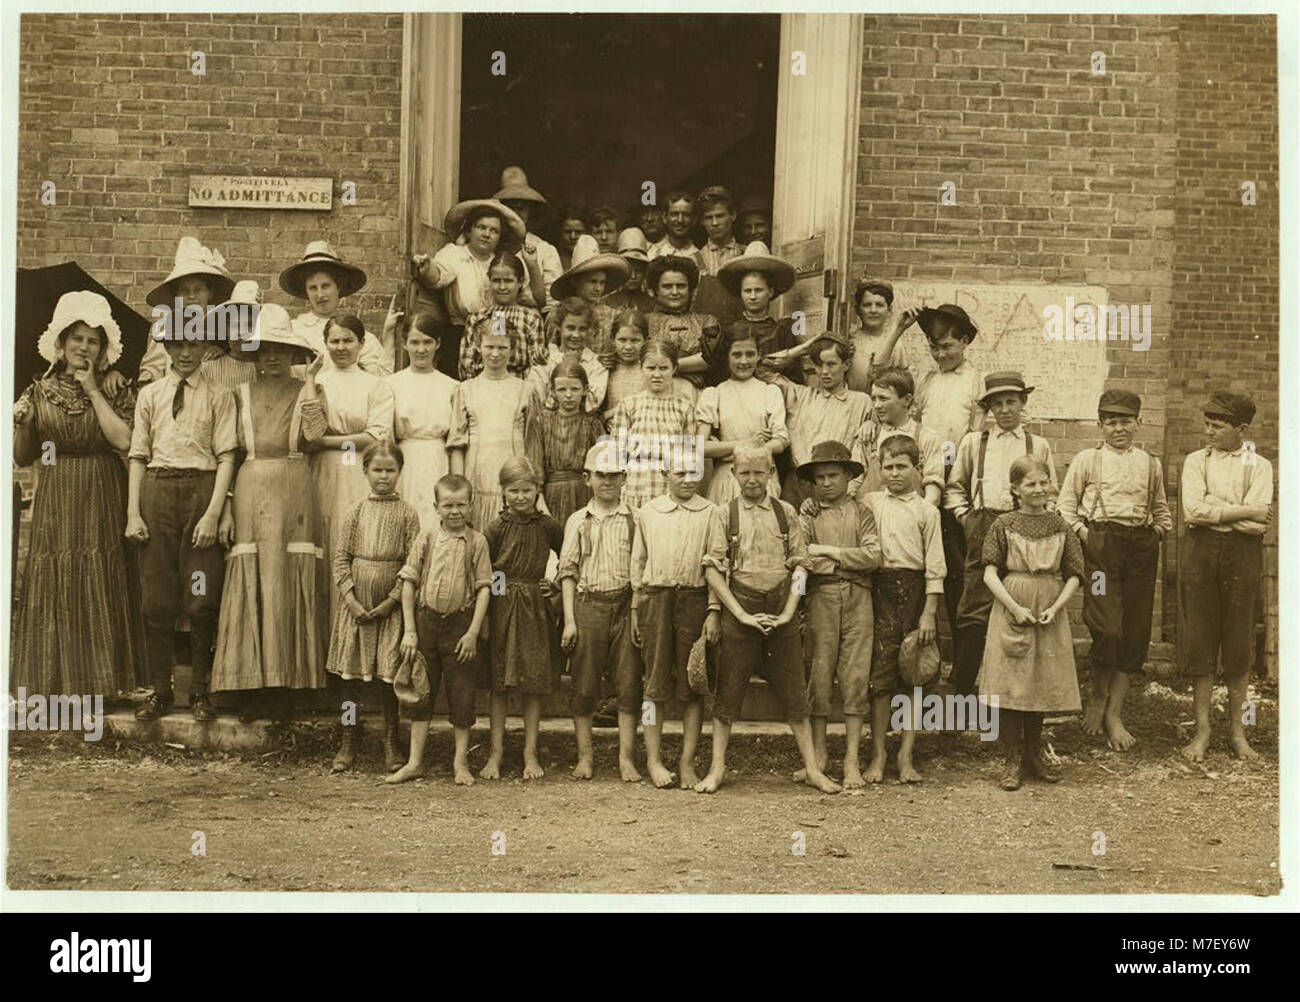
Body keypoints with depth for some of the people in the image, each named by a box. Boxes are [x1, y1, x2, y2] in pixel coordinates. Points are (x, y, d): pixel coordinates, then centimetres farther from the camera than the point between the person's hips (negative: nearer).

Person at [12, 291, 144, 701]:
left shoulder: (117, 391, 4)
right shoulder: (39, 393, 8)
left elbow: (124, 440, -14)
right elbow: (23, 458, 9)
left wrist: (93, 391, -9)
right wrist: (21, 426, -10)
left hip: (103, 502, -1)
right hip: (55, 506, 1)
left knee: (102, 591, -2)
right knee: (53, 589, -1)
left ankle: (101, 680, 4)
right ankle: (54, 680, 6)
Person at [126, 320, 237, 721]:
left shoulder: (218, 396, 6)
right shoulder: (150, 395, 13)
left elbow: (226, 456, -1)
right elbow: (138, 455, 10)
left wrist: (213, 513, -11)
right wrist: (133, 513, 1)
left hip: (203, 489, -2)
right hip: (157, 492, 2)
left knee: (202, 598, -2)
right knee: (156, 597, 3)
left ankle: (200, 690, 11)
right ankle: (160, 690, 13)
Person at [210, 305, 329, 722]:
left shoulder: (305, 391, 9)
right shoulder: (242, 394, 14)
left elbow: (315, 435, -10)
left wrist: (312, 384, -11)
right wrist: (226, 507, 2)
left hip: (294, 492, -1)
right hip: (249, 493, 2)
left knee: (289, 584, -4)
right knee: (249, 586, -2)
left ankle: (285, 685, 1)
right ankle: (253, 685, 2)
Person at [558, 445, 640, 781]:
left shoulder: (634, 520, 7)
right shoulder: (577, 521, 9)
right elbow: (568, 572, 6)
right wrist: (569, 620, -2)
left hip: (626, 605, 0)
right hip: (588, 605, 0)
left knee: (629, 685, -1)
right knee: (584, 686, 4)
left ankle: (626, 758, 7)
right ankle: (585, 756, 15)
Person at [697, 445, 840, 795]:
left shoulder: (785, 512, 8)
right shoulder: (724, 514, 2)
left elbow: (800, 565, 6)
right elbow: (712, 569, -3)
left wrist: (788, 611, -5)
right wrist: (742, 614, -10)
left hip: (780, 609, 1)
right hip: (740, 609, -1)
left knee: (793, 691, 5)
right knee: (728, 690, 3)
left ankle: (812, 768, 12)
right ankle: (717, 768, 12)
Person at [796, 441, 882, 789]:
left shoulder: (861, 513, 12)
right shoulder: (808, 515, 11)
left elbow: (873, 555, -2)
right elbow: (802, 558, -6)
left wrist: (829, 552, -3)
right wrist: (850, 559, -5)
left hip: (858, 599, 0)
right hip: (821, 597, 0)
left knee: (856, 675, -2)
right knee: (819, 674, 0)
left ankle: (852, 760, 1)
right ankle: (818, 752, 12)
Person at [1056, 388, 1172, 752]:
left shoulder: (1150, 464, 15)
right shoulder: (1086, 460, 7)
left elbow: (1161, 511, 23)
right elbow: (1065, 504, 7)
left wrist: (1157, 536, 6)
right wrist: (1083, 533, -5)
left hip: (1142, 547, 4)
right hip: (1101, 543, -3)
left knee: (1136, 630, 1)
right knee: (1107, 626, -13)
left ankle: (1114, 714, 8)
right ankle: (1098, 697, 12)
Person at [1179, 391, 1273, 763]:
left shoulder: (1259, 467, 4)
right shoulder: (1196, 461, 7)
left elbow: (1258, 523, -10)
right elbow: (1193, 511, -9)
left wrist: (1212, 507, -9)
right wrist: (1243, 511, -9)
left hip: (1242, 554, -1)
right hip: (1200, 552, 1)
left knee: (1239, 643, 4)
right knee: (1200, 641, 2)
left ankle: (1237, 730, 15)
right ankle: (1202, 729, 10)